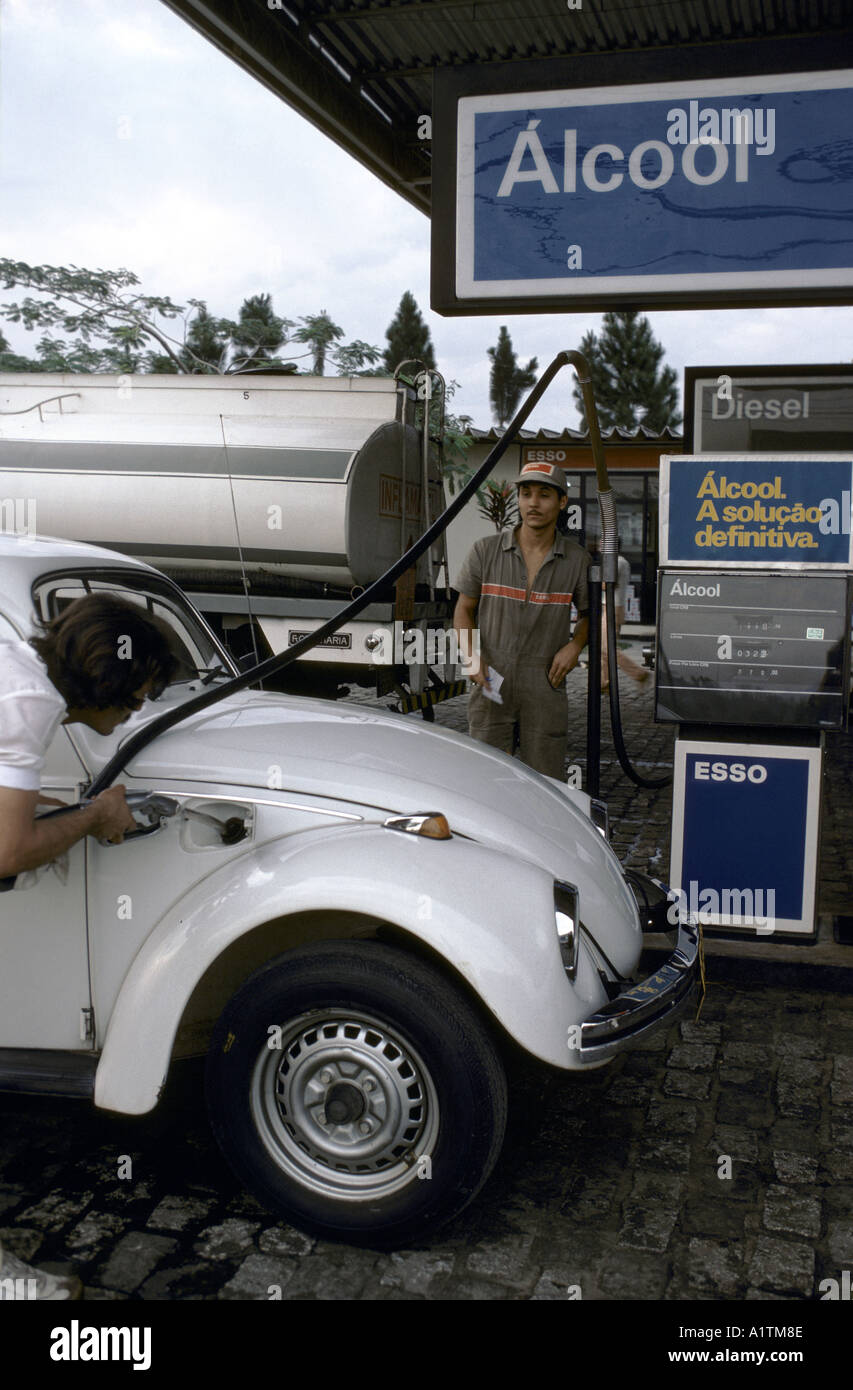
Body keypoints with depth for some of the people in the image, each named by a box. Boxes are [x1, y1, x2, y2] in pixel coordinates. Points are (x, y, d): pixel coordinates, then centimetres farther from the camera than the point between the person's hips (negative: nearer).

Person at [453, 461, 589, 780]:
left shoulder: (576, 559, 1)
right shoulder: (485, 550, 0)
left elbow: (589, 613, 15)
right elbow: (464, 610, 7)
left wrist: (574, 646, -5)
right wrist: (471, 656, -9)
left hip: (545, 686, 0)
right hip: (491, 683, 0)